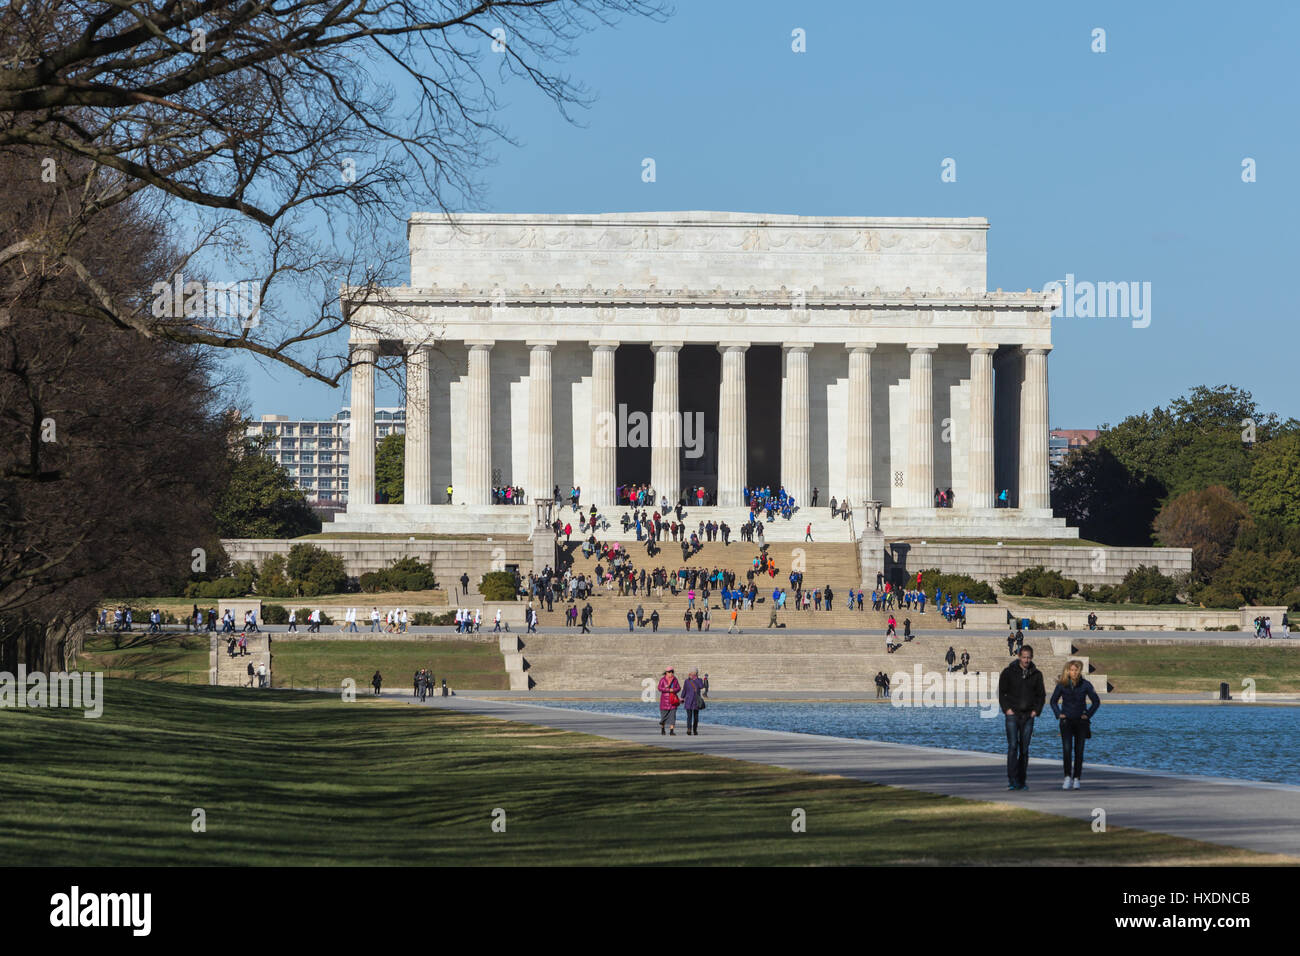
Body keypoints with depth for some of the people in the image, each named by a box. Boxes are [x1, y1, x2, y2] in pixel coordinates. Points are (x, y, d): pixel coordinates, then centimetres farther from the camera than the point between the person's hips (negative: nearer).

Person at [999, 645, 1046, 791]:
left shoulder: (1036, 674, 8)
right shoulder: (1009, 672, 0)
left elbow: (1041, 695, 16)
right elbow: (1001, 692, 4)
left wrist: (1036, 710, 2)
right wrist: (1006, 709, -7)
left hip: (1028, 716, 3)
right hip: (1013, 715, -3)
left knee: (1024, 749, 5)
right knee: (1013, 746, -14)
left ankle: (1021, 781, 11)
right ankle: (1011, 780, -18)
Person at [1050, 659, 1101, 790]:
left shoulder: (1085, 685, -5)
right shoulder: (1062, 685, -3)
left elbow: (1096, 701, 6)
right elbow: (1054, 701, 12)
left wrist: (1088, 715, -1)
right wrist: (1058, 714, 1)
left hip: (1081, 721, 0)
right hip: (1066, 721, 0)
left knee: (1079, 750, 0)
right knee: (1067, 749, -14)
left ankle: (1076, 779, 8)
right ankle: (1068, 777, -8)